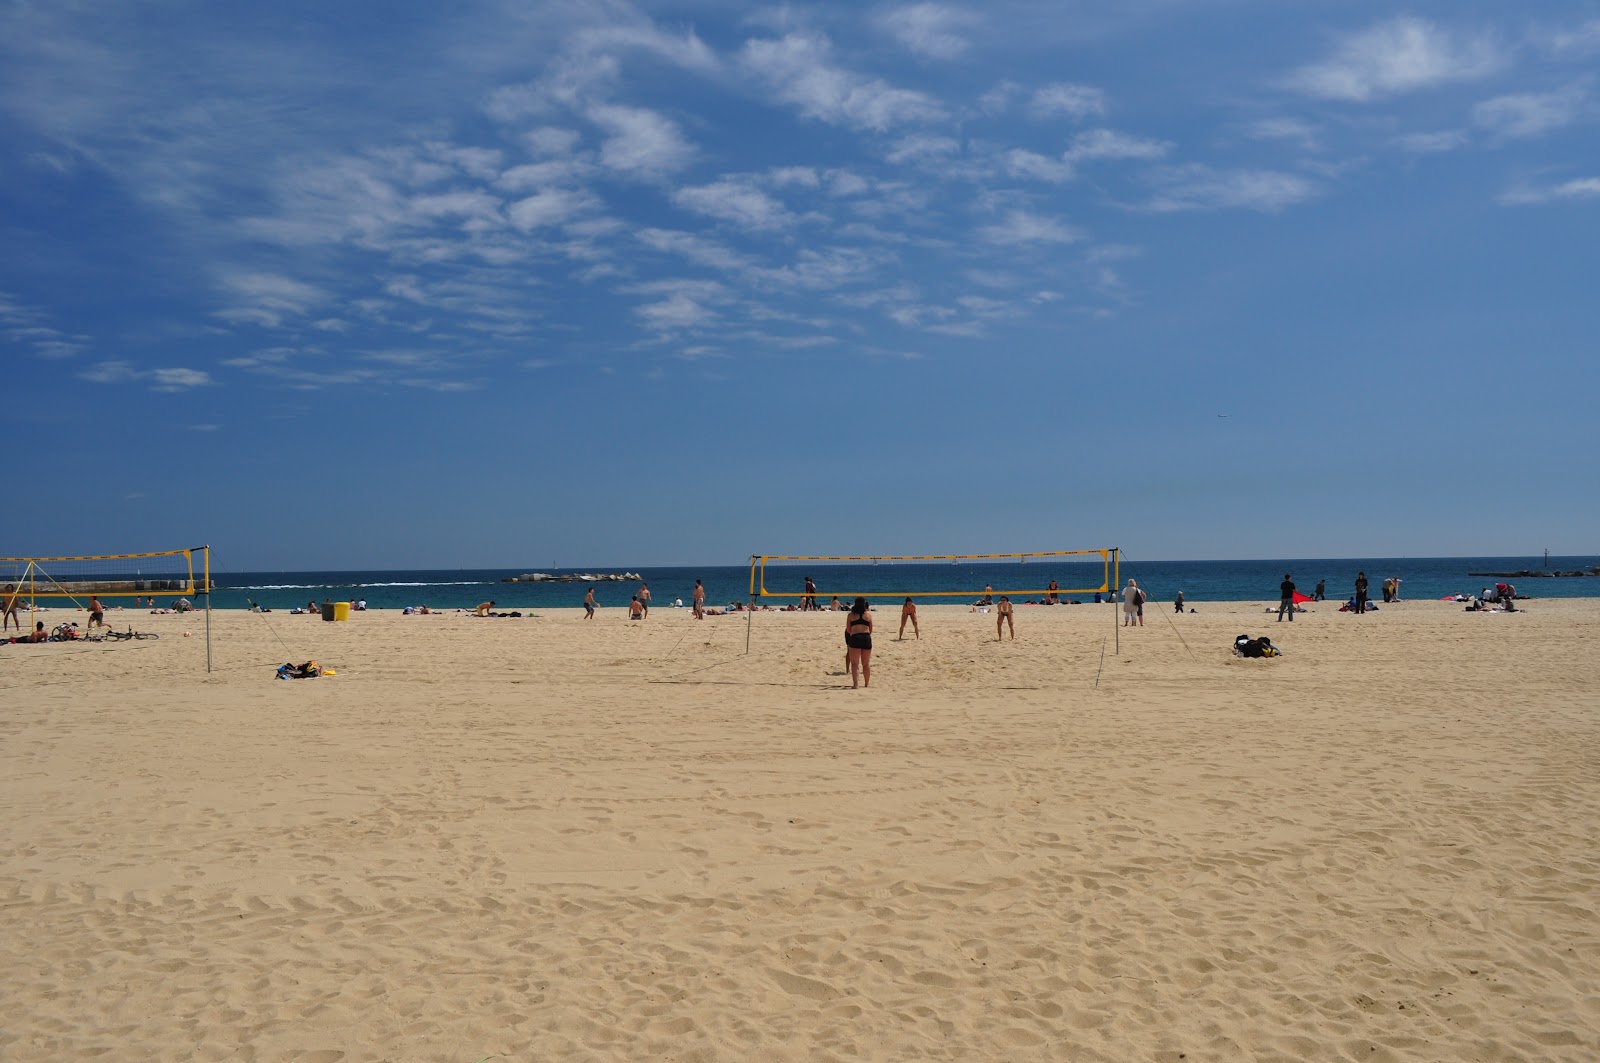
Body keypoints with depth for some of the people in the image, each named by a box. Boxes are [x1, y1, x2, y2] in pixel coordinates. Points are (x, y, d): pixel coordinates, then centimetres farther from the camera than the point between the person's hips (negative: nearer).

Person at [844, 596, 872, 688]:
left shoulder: (851, 615, 6)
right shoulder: (868, 614, 10)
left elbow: (848, 630, 8)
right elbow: (871, 630, 14)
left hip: (854, 638, -2)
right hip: (866, 638, 2)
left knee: (854, 663, -3)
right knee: (866, 664, 14)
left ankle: (855, 684, -17)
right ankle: (867, 684, 23)